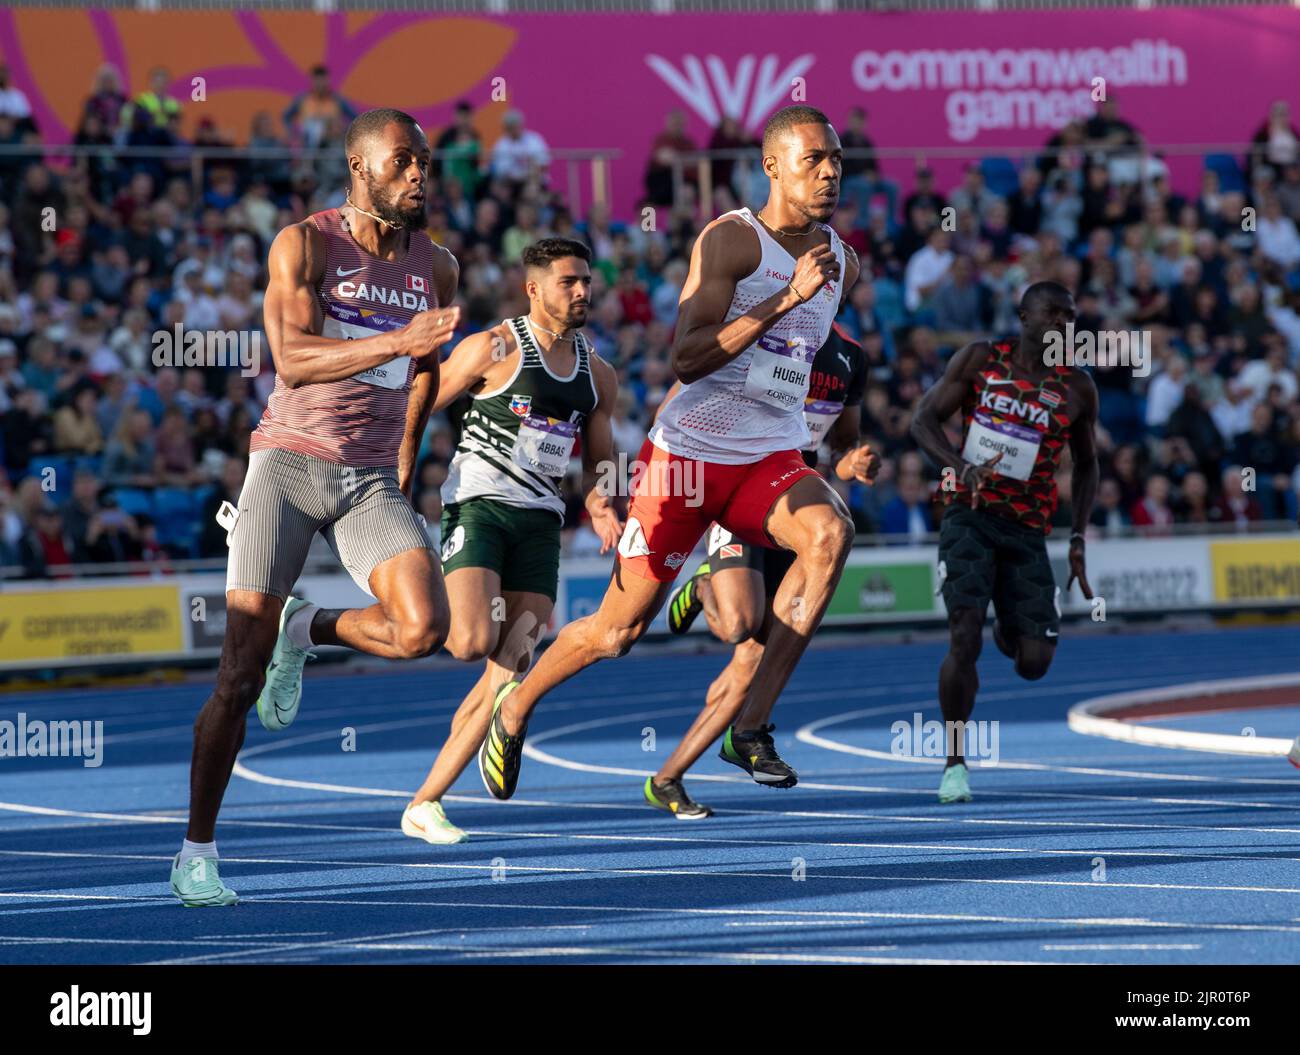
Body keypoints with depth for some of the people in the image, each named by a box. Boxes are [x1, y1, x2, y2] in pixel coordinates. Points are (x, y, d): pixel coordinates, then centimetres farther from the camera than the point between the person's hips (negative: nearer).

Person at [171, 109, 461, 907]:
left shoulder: (437, 268, 7)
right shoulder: (305, 245, -6)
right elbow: (292, 360, -20)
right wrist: (395, 342, -33)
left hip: (370, 481, 4)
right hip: (287, 464, -4)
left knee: (424, 629, -21)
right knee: (242, 674, -6)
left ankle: (308, 632, 11)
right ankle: (197, 855, 6)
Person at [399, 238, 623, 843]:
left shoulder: (598, 374, 13)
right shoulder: (494, 349, -4)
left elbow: (600, 457, 24)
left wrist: (601, 507, 4)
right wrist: (400, 480, -6)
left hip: (540, 521, 5)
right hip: (478, 506, -5)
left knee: (512, 669, -4)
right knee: (473, 644, -26)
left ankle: (424, 804, 0)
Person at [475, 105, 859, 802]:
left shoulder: (841, 261, 8)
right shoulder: (730, 240, -14)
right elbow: (686, 358, -25)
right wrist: (786, 299, -31)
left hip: (772, 459, 5)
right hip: (689, 452, -5)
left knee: (830, 531, -29)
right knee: (618, 632, 2)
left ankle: (751, 727, -24)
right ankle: (514, 707, 34)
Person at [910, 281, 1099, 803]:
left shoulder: (1077, 388, 5)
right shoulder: (979, 359, 0)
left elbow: (1086, 466, 17)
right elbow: (924, 419, -2)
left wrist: (1078, 539, 7)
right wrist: (960, 466, -21)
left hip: (1027, 530, 2)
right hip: (968, 518, -2)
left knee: (1034, 663, -2)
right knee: (964, 637, -19)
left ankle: (1009, 631, 37)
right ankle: (954, 763, -7)